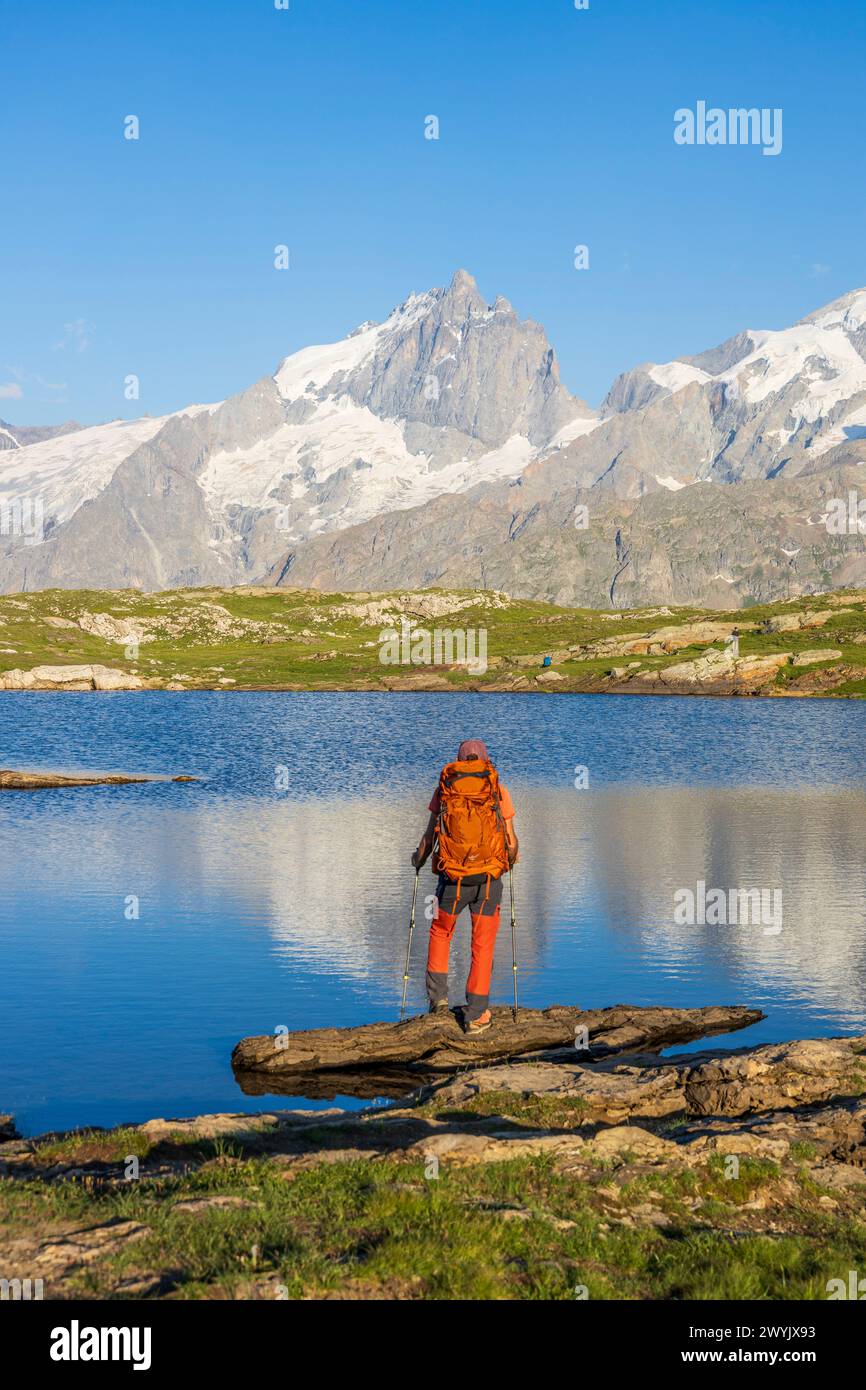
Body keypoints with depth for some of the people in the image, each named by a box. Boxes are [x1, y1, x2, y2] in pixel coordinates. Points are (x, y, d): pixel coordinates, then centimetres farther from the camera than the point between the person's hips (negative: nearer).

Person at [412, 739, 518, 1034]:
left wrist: (419, 861, 25)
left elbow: (429, 837, 4)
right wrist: (512, 858, 24)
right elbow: (511, 842, 2)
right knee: (483, 945, 10)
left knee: (440, 932, 25)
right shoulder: (498, 790, 2)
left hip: (452, 877, 1)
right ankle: (475, 1016, 11)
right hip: (489, 878, 0)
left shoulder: (444, 788, 4)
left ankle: (438, 995, 18)